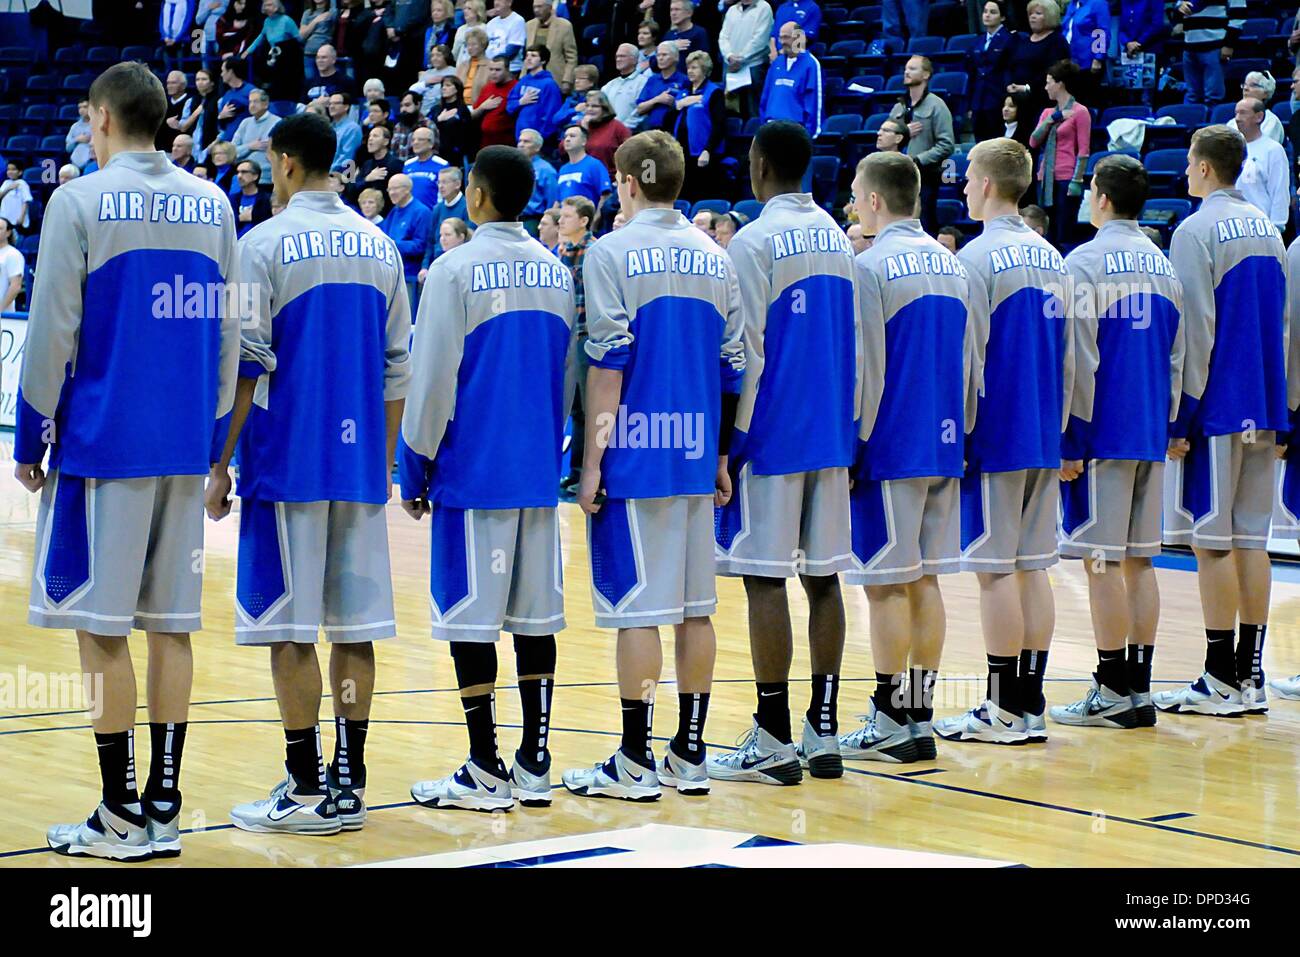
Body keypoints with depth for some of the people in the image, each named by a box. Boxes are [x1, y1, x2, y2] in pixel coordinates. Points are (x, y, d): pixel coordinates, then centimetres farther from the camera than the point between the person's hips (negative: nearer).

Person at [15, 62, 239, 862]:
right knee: (172, 624, 8)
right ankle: (165, 811, 10)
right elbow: (229, 334, 11)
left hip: (102, 438, -5)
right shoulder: (212, 205, 8)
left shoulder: (80, 202, -7)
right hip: (185, 448, 5)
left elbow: (53, 331, -8)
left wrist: (30, 437, 1)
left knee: (102, 628, 0)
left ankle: (122, 819, 1)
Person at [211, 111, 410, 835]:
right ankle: (349, 784, 10)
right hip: (360, 465, 5)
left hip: (287, 463, -5)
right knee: (355, 626, 7)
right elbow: (398, 367, 12)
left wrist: (219, 466, -4)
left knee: (291, 630, -2)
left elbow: (246, 365, -10)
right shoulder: (380, 246, 10)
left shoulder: (267, 244, -7)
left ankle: (307, 792, -1)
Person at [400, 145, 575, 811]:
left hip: (473, 475, -6)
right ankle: (534, 767, 11)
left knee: (471, 619, -1)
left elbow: (432, 382, -9)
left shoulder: (455, 270, -9)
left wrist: (414, 472, 0)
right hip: (539, 475, 6)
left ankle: (485, 773, 1)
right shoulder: (557, 274, 9)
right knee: (536, 618, 8)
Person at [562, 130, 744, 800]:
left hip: (634, 456, -6)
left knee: (637, 607, -3)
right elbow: (732, 366, 12)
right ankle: (689, 757, 15)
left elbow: (608, 363, -12)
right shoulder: (715, 258, 11)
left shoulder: (612, 253, -6)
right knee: (696, 608, 9)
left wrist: (592, 461, -9)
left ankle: (635, 763, 1)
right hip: (696, 458, 6)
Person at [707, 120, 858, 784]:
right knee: (823, 578, 8)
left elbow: (746, 354, -14)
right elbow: (861, 347, 14)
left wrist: (730, 438, -8)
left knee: (765, 579, -3)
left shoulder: (755, 243, -10)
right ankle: (823, 735, 10)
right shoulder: (839, 238, 12)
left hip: (772, 434, -7)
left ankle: (772, 742, -2)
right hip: (831, 436, 7)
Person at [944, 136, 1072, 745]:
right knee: (1032, 567, 9)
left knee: (995, 570, -3)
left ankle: (1003, 712, 0)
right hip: (1044, 440, 7)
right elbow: (1067, 358, 15)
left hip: (995, 438, -7)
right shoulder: (1052, 259, 12)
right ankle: (1030, 707, 12)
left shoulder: (978, 257, -11)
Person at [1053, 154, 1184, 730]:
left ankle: (1113, 691, -1)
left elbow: (1078, 361, -14)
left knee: (1103, 562, -3)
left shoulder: (1084, 264, -10)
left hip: (1102, 434, -7)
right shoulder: (1164, 266, 11)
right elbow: (1176, 359, 15)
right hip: (1151, 434, 7)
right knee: (1139, 560, 9)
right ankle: (1139, 691, 12)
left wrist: (1069, 440, -11)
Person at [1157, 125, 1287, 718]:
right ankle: (1250, 678, 10)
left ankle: (1220, 681, -3)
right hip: (1262, 411, 7)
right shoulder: (1267, 231, 14)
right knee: (1250, 538, 9)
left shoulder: (1197, 232, -10)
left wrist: (1178, 417, -12)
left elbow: (1194, 332, -15)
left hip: (1215, 408, -7)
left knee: (1212, 541, -4)